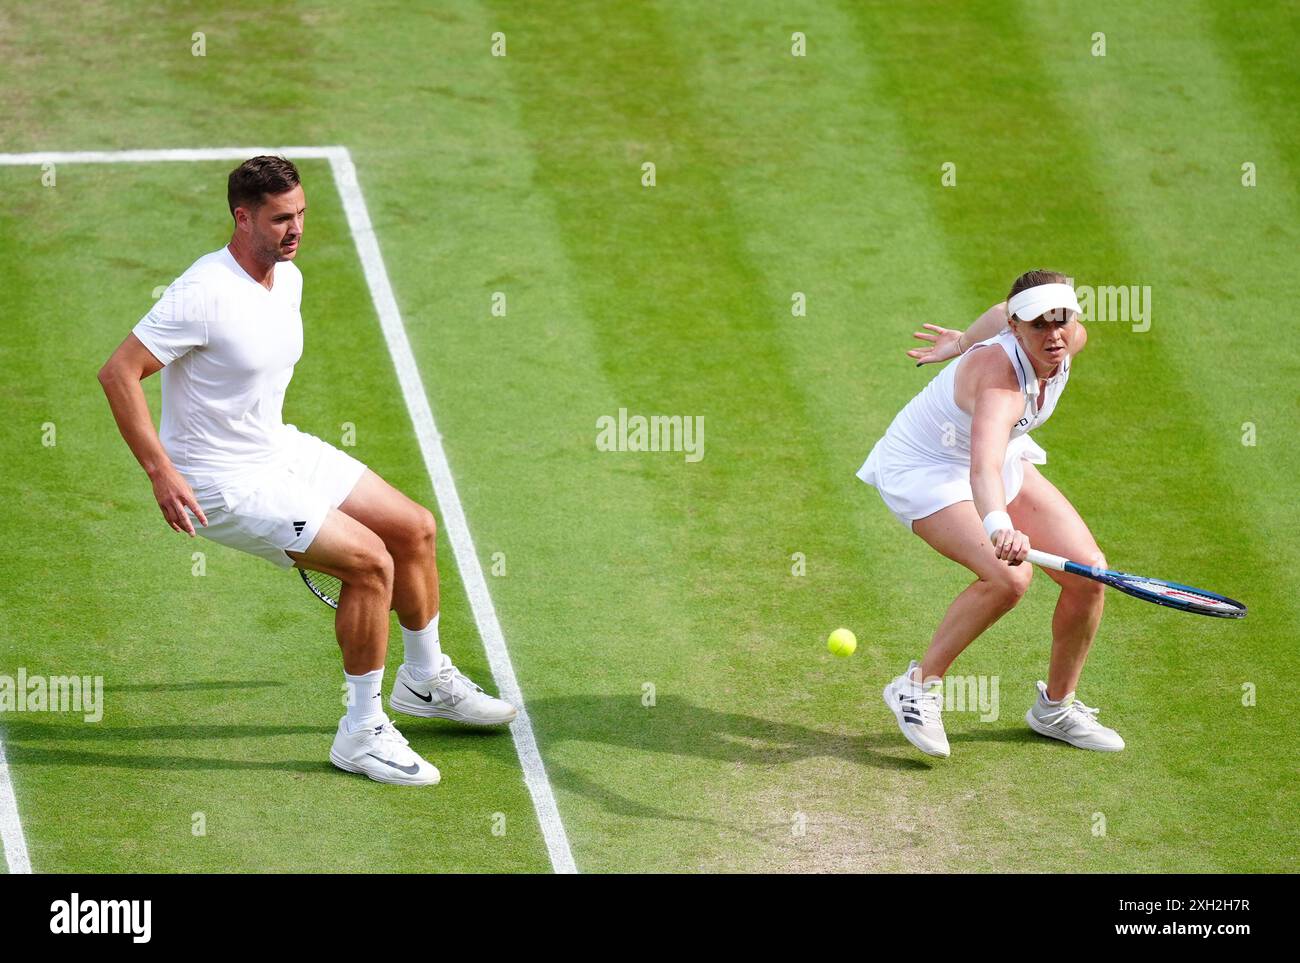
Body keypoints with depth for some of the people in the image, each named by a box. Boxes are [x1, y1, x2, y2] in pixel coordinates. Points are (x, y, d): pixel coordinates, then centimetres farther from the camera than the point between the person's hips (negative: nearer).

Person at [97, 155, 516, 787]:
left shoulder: (289, 278, 3)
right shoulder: (205, 294, -25)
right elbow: (118, 373, -24)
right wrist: (160, 472, -27)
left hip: (285, 451, 9)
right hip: (225, 484, -9)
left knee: (415, 529, 12)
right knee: (371, 562, -20)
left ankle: (426, 681, 35)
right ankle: (361, 733, -6)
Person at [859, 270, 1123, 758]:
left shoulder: (1072, 340, -16)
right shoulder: (1001, 378, -40)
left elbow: (1002, 313, 6)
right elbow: (983, 467, -57)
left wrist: (964, 342, 19)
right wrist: (999, 528, -73)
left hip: (1005, 461, 8)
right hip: (924, 469, -8)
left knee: (1088, 572, -3)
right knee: (1009, 575, -30)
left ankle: (1056, 707, 18)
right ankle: (919, 685, -10)